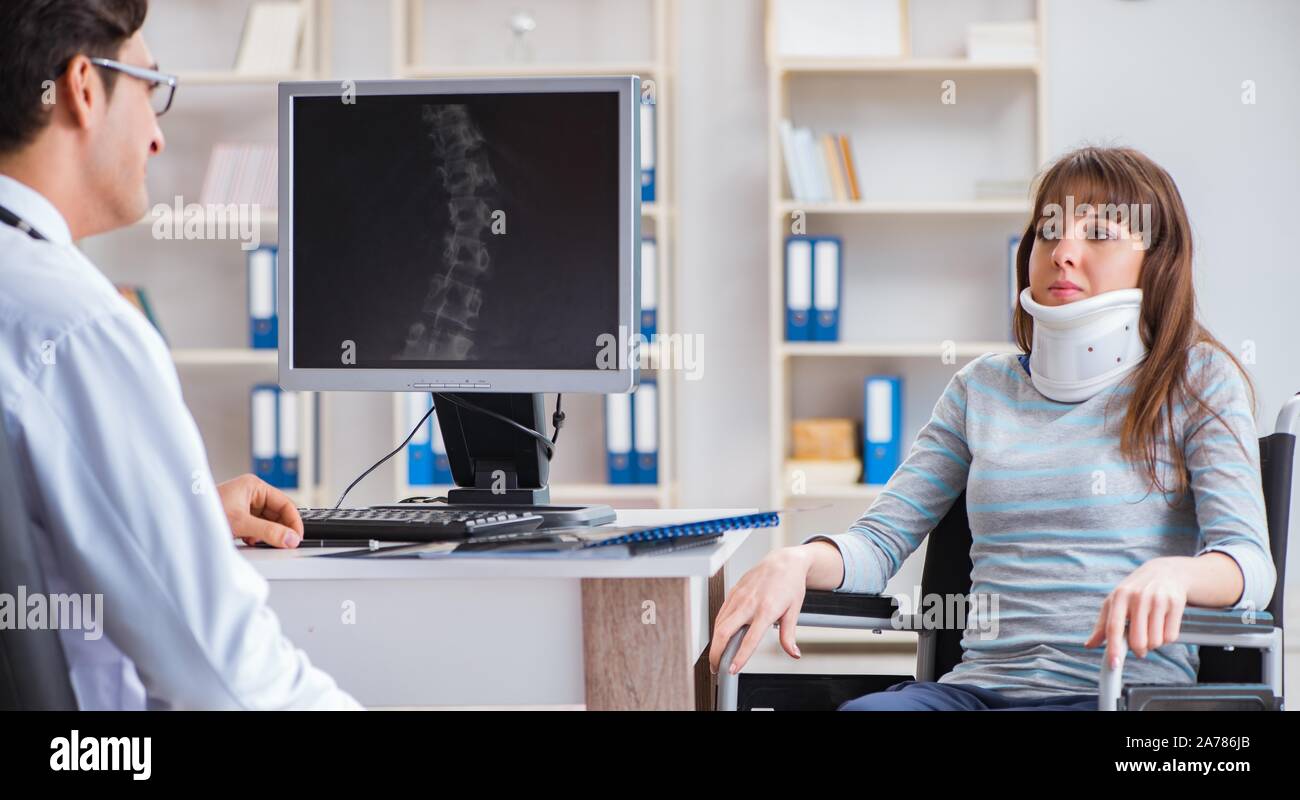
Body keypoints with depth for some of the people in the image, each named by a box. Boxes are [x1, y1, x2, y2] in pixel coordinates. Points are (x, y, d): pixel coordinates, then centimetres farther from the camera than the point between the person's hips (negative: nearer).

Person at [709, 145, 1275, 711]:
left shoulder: (1198, 379, 7)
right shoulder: (983, 387, 20)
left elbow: (1250, 562, -6)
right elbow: (880, 540, 14)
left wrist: (1170, 574, -31)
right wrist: (797, 561, -10)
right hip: (980, 682, 4)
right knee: (862, 710, -33)